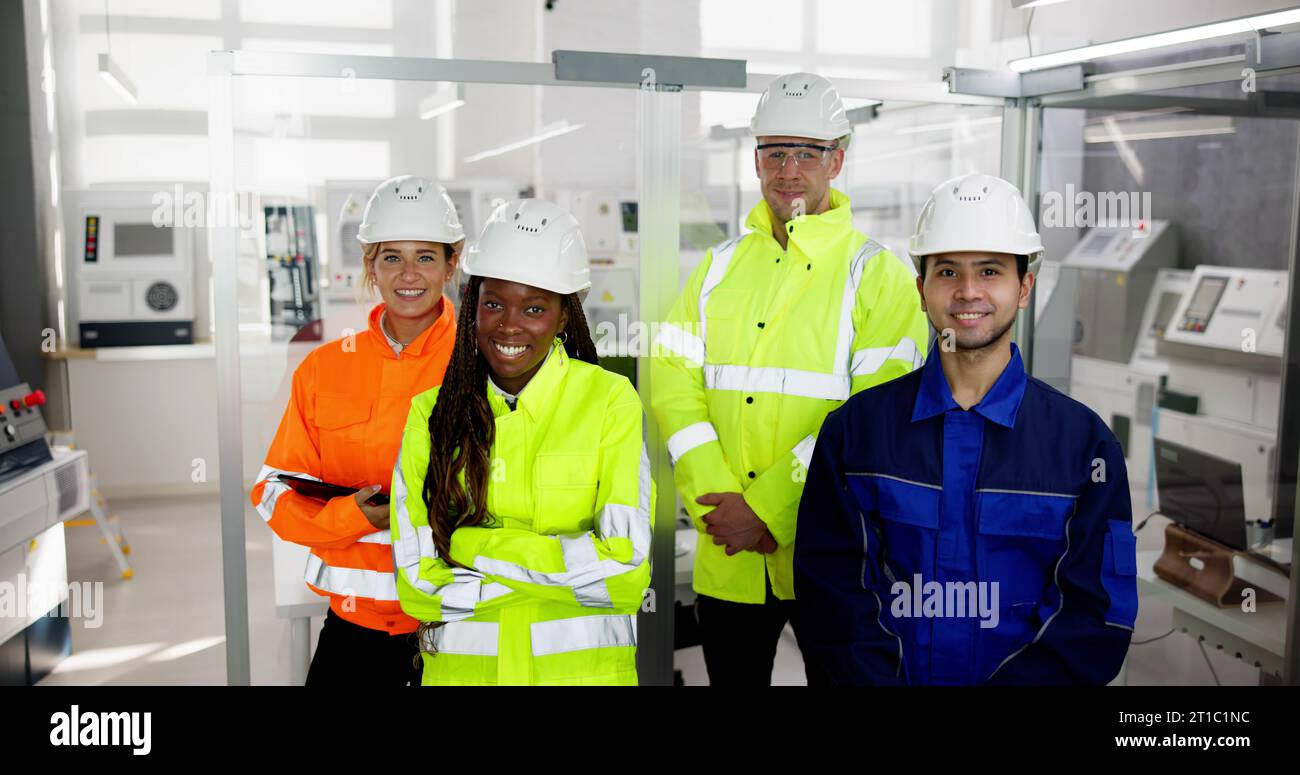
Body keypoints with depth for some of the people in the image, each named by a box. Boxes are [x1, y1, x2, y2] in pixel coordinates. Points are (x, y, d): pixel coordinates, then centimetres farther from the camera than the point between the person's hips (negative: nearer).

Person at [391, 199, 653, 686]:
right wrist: (565, 565, -14)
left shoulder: (611, 400, -7)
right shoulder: (430, 413, -2)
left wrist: (474, 545, -13)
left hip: (583, 663, -1)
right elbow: (416, 585, -8)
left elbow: (626, 569, -15)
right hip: (460, 665, 1)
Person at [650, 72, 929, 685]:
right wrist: (713, 502, -11)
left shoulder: (877, 273, -3)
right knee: (732, 675, 15)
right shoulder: (719, 267, 10)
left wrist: (768, 508, -18)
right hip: (727, 558, 4)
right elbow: (672, 382, 2)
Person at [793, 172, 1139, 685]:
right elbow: (830, 588, 2)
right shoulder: (855, 428, 5)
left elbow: (1097, 616, 1)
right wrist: (881, 679, -12)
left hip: (1020, 676, 1)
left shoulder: (1085, 442, 4)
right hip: (890, 675, 0)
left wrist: (1012, 682, -12)